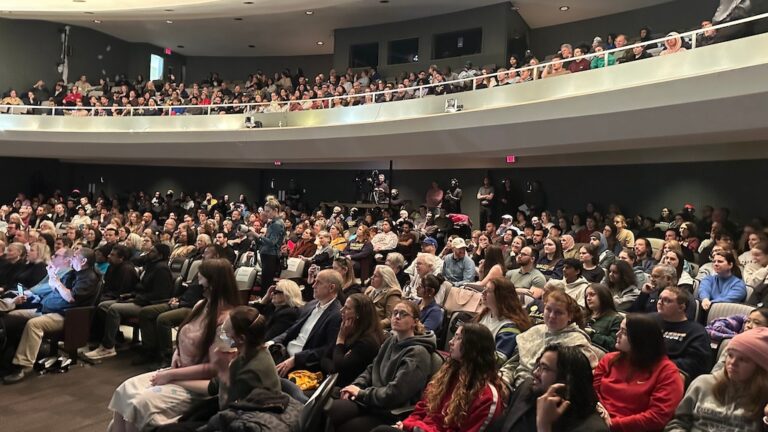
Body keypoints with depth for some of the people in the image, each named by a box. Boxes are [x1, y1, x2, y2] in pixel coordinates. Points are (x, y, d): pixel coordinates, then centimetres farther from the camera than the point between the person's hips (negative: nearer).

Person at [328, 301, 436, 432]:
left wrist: (361, 393, -11)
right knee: (326, 410, -17)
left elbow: (394, 394, -22)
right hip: (372, 400, 7)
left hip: (392, 414, -7)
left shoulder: (417, 353, -16)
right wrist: (356, 385, -3)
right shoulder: (391, 341, 12)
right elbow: (372, 368, 18)